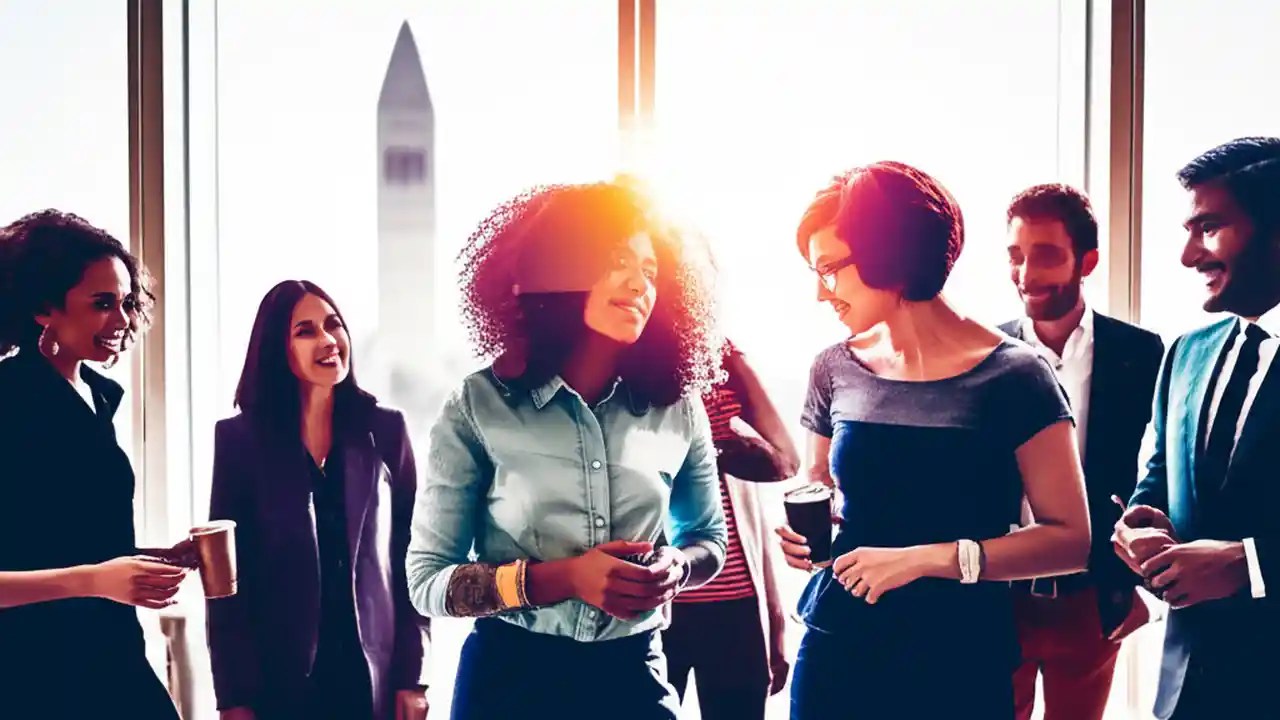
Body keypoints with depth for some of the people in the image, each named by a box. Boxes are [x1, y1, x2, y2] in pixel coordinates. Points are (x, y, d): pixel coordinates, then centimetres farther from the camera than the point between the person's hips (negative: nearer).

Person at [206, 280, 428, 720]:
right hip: (279, 679, -1)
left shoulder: (385, 430, 3)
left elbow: (411, 560, 3)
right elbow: (226, 573, -2)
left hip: (374, 674, 1)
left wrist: (411, 676, -2)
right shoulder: (240, 437, 0)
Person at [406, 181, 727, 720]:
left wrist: (675, 568, -10)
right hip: (511, 676, -2)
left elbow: (709, 537, 13)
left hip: (633, 674, 2)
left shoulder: (677, 408, -1)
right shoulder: (480, 406, -9)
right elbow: (426, 580, -10)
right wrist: (563, 578, -22)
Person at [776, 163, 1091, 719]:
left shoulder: (1011, 376, -10)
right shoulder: (834, 371, 3)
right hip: (836, 653, 4)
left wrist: (929, 558, -19)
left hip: (961, 666, -4)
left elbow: (1069, 538, -12)